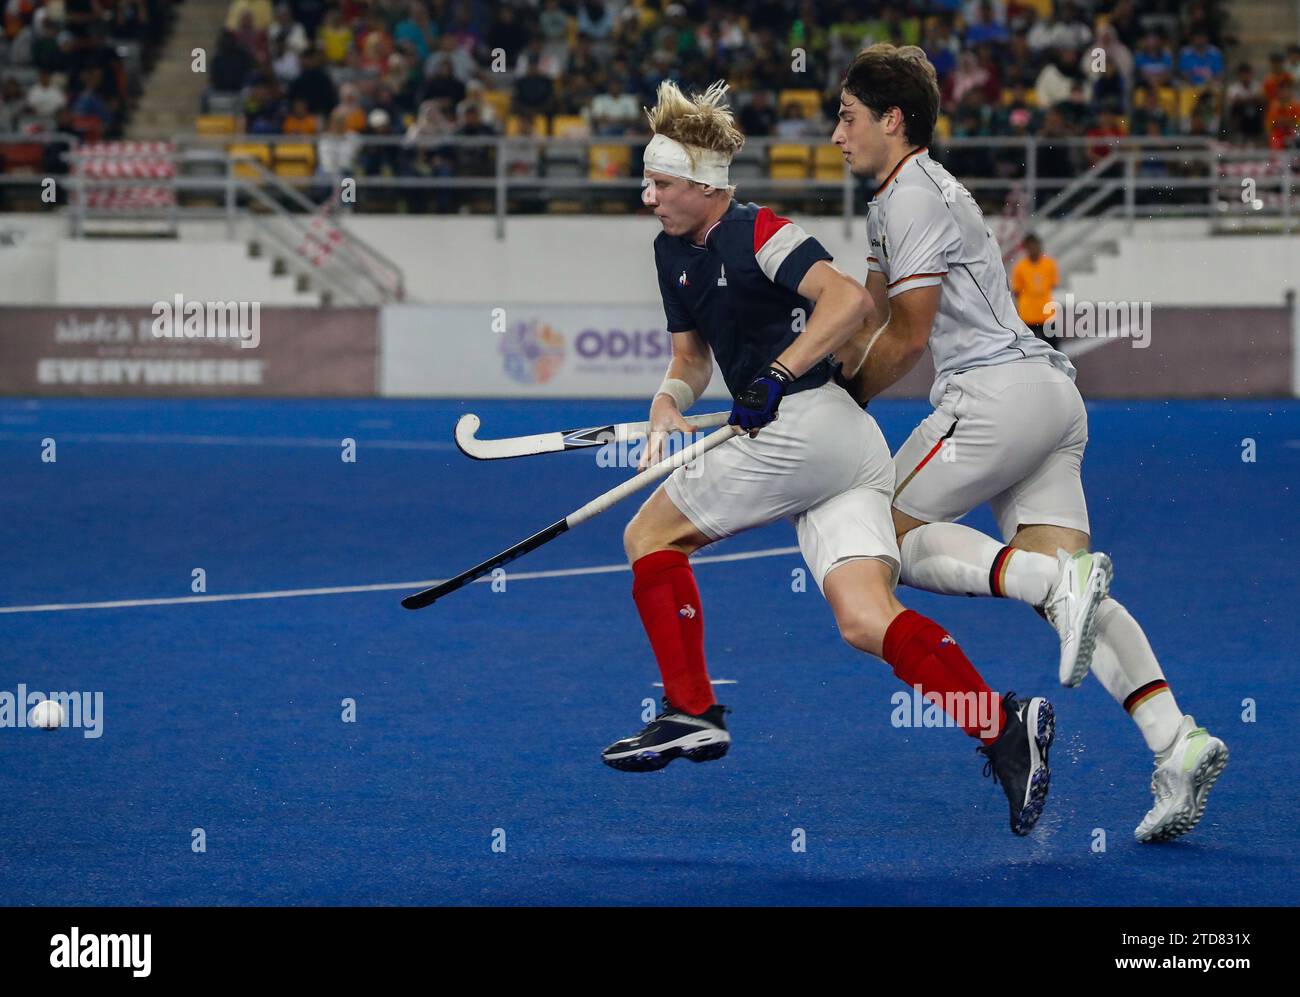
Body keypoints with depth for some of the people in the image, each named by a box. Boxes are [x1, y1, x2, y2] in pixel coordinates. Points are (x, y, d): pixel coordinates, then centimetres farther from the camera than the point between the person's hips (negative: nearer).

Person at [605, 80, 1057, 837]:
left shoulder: (757, 233, -9)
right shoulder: (674, 251, 18)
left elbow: (849, 299, -22)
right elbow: (693, 354, 27)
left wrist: (776, 376, -24)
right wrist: (671, 400, 6)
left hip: (807, 427, -9)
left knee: (651, 534, 4)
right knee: (866, 620, -7)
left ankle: (691, 712, 4)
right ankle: (1003, 724, -21)